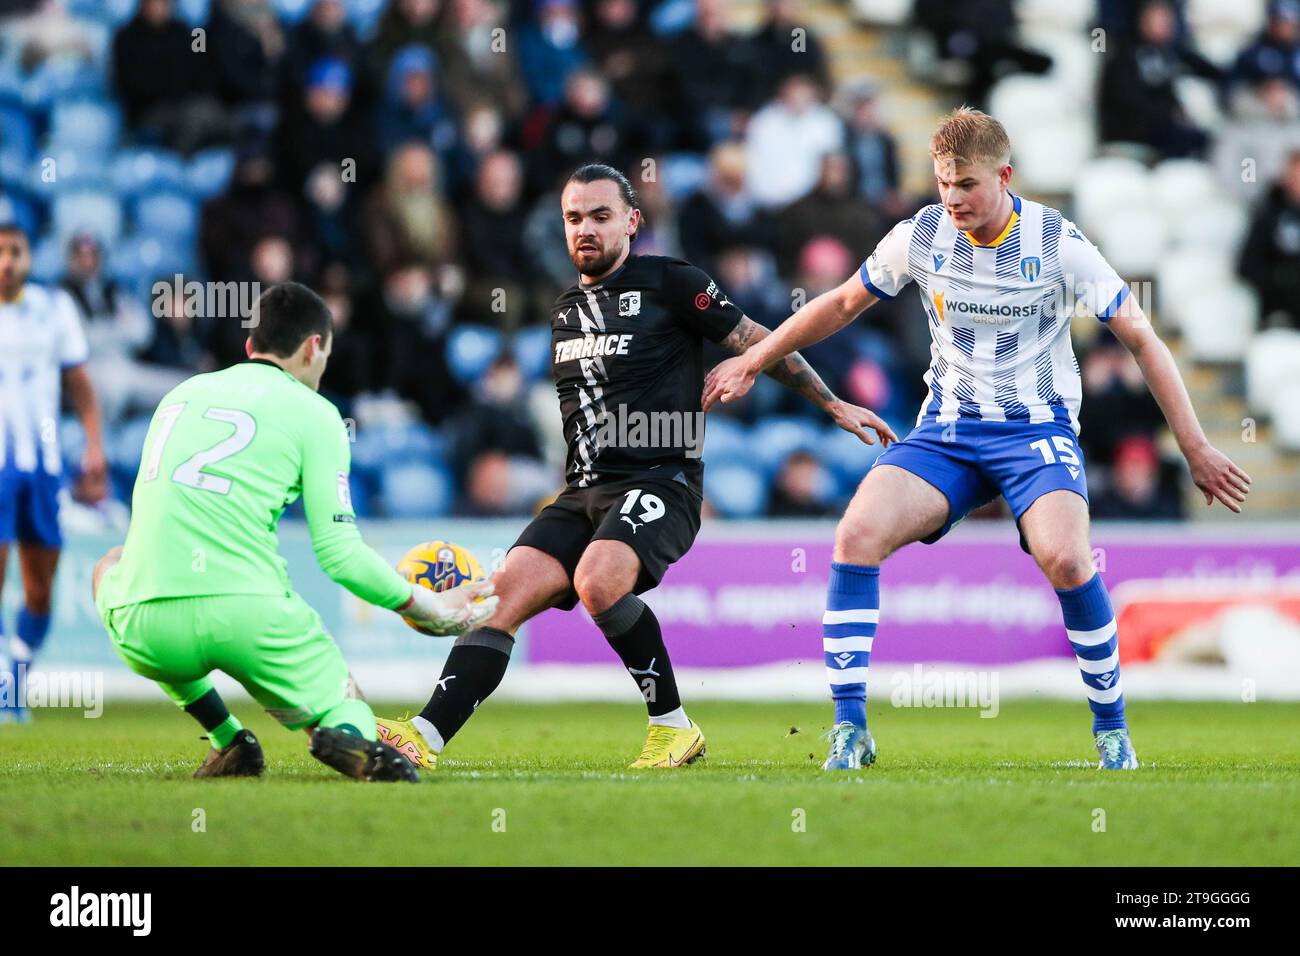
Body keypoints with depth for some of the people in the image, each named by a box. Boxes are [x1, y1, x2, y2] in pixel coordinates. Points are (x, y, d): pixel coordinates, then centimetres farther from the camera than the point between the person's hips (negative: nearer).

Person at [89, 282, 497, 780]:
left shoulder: (182, 393, 22)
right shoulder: (314, 413, 8)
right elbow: (340, 553, 1)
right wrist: (430, 608, 13)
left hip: (144, 627, 3)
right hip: (249, 616, -3)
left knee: (112, 566, 37)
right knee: (348, 713, 21)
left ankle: (228, 740, 23)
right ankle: (350, 739, -21)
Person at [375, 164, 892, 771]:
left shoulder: (669, 284, -2)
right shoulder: (566, 308, 18)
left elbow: (760, 343, 2)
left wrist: (835, 406, 4)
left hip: (659, 483, -6)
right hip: (584, 493, 6)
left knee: (597, 582, -33)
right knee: (503, 595, -13)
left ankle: (673, 726, -17)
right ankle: (425, 738, -23)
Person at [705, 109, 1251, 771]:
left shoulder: (1058, 243, -9)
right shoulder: (920, 237, -1)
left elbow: (1141, 339, -3)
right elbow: (842, 303, 17)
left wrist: (1197, 451, -4)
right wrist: (753, 362, 21)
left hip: (1037, 426, -3)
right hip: (948, 430, 3)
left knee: (1065, 558, -31)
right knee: (857, 534, -24)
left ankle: (1111, 730, -9)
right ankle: (849, 732, -15)